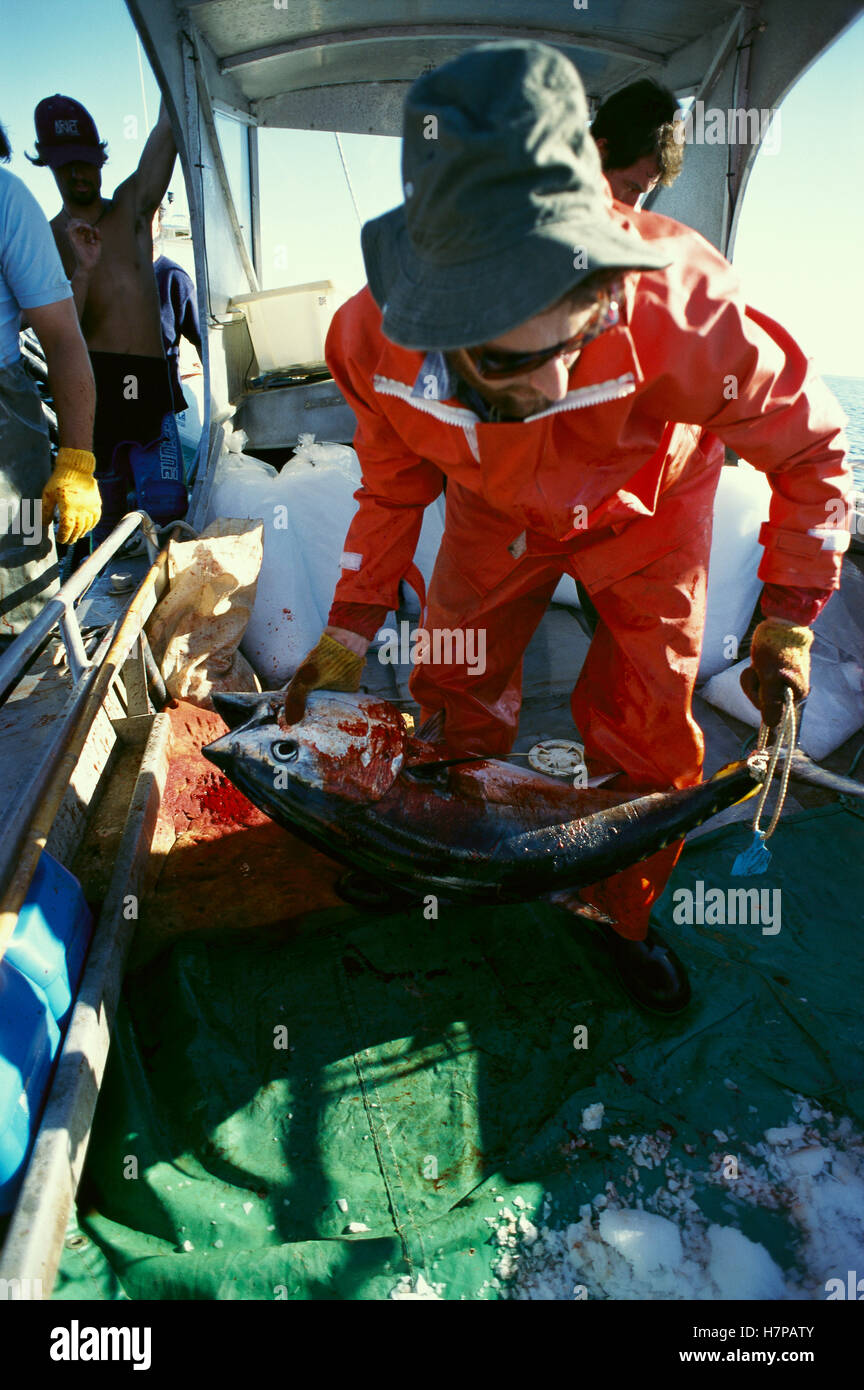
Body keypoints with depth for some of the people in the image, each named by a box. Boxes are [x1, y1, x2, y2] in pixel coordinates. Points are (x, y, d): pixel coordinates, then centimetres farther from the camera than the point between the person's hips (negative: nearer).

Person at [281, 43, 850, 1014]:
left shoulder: (680, 307, -39)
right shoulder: (376, 338, -29)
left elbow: (811, 445, -19)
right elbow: (394, 484, -7)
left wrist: (789, 616, -17)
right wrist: (351, 628, -5)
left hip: (645, 512, -2)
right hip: (498, 510, 3)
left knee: (644, 732, -4)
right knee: (453, 694, 7)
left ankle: (623, 911, 23)